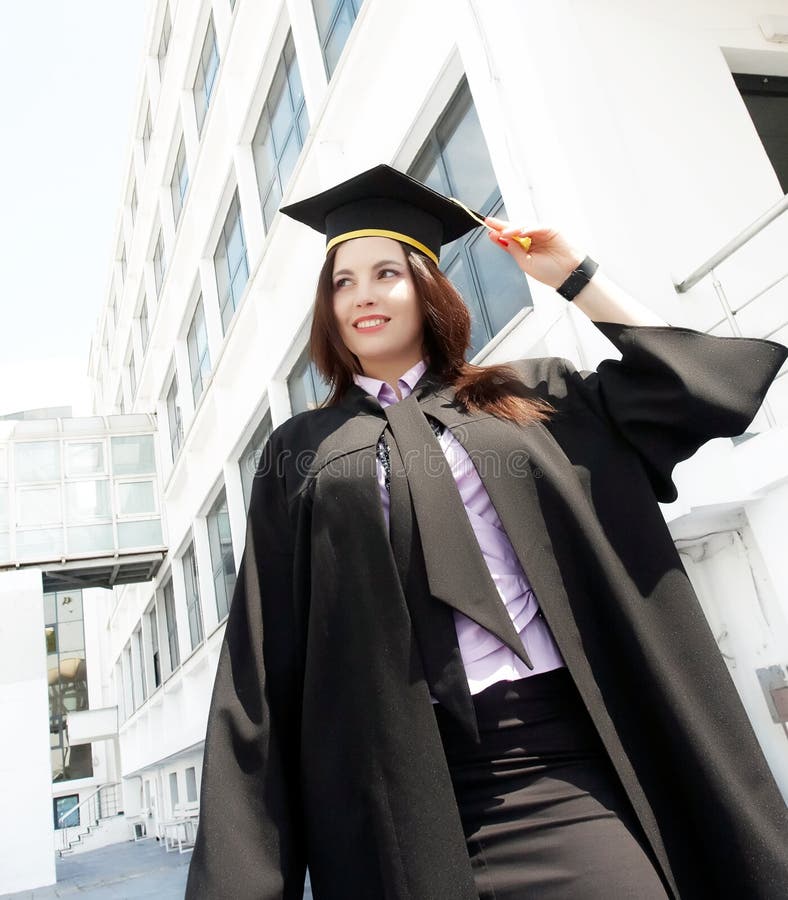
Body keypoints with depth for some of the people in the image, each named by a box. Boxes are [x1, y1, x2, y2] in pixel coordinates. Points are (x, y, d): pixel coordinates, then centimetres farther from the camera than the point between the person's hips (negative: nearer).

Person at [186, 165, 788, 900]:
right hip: (404, 778, 1)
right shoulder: (300, 451, 11)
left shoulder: (527, 395, 14)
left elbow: (688, 386, 8)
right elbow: (265, 653, 6)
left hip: (560, 752, 1)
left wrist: (575, 276, 10)